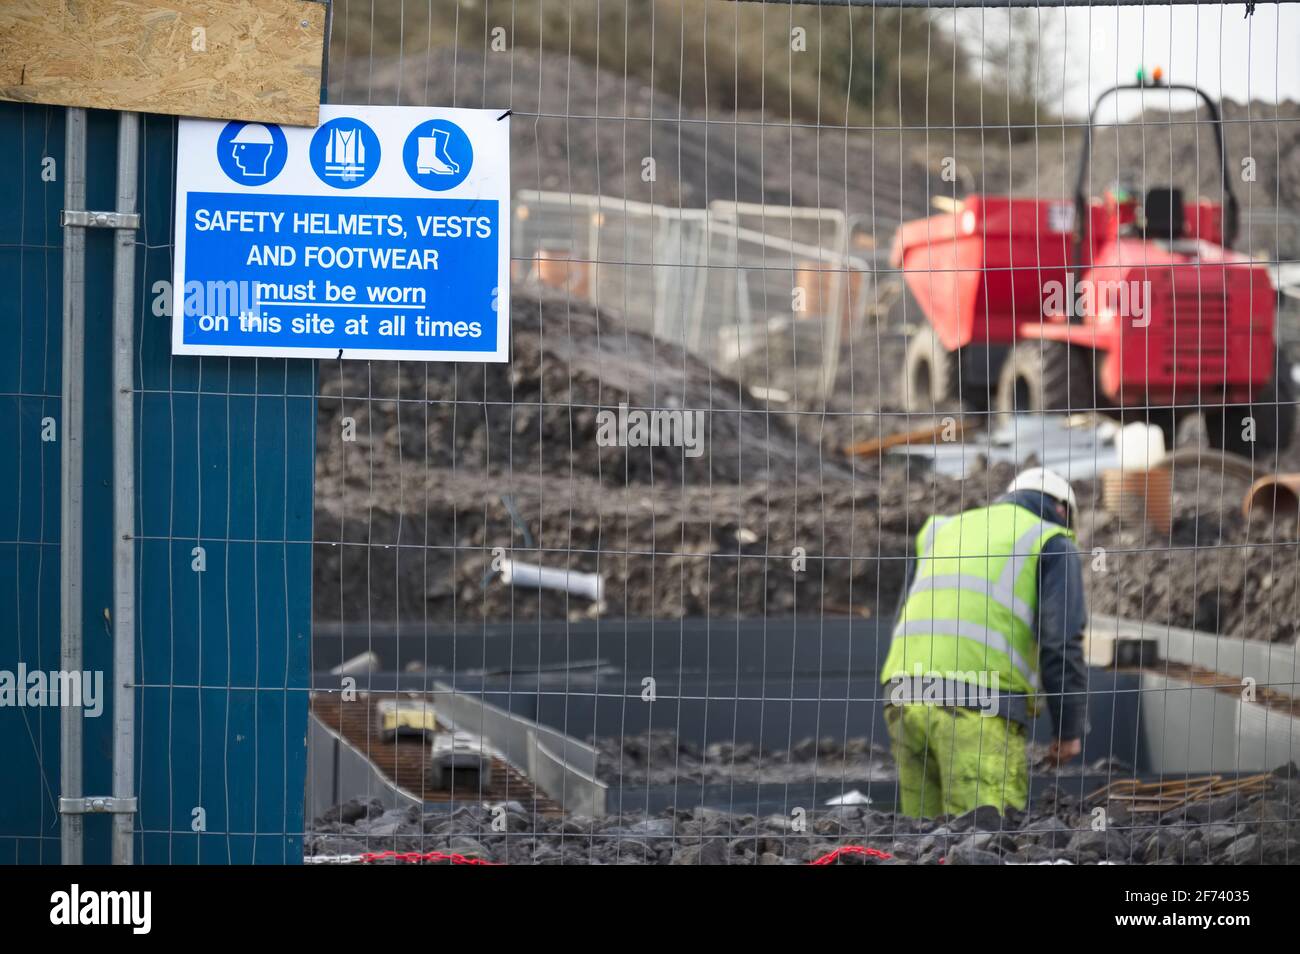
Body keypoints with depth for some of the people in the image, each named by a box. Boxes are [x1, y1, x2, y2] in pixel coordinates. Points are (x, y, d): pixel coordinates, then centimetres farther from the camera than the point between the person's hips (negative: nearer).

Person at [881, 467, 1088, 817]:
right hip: (980, 708, -6)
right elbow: (1061, 641, -3)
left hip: (910, 702, 6)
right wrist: (1070, 728, 3)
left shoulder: (943, 532, 28)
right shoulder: (1052, 545, 10)